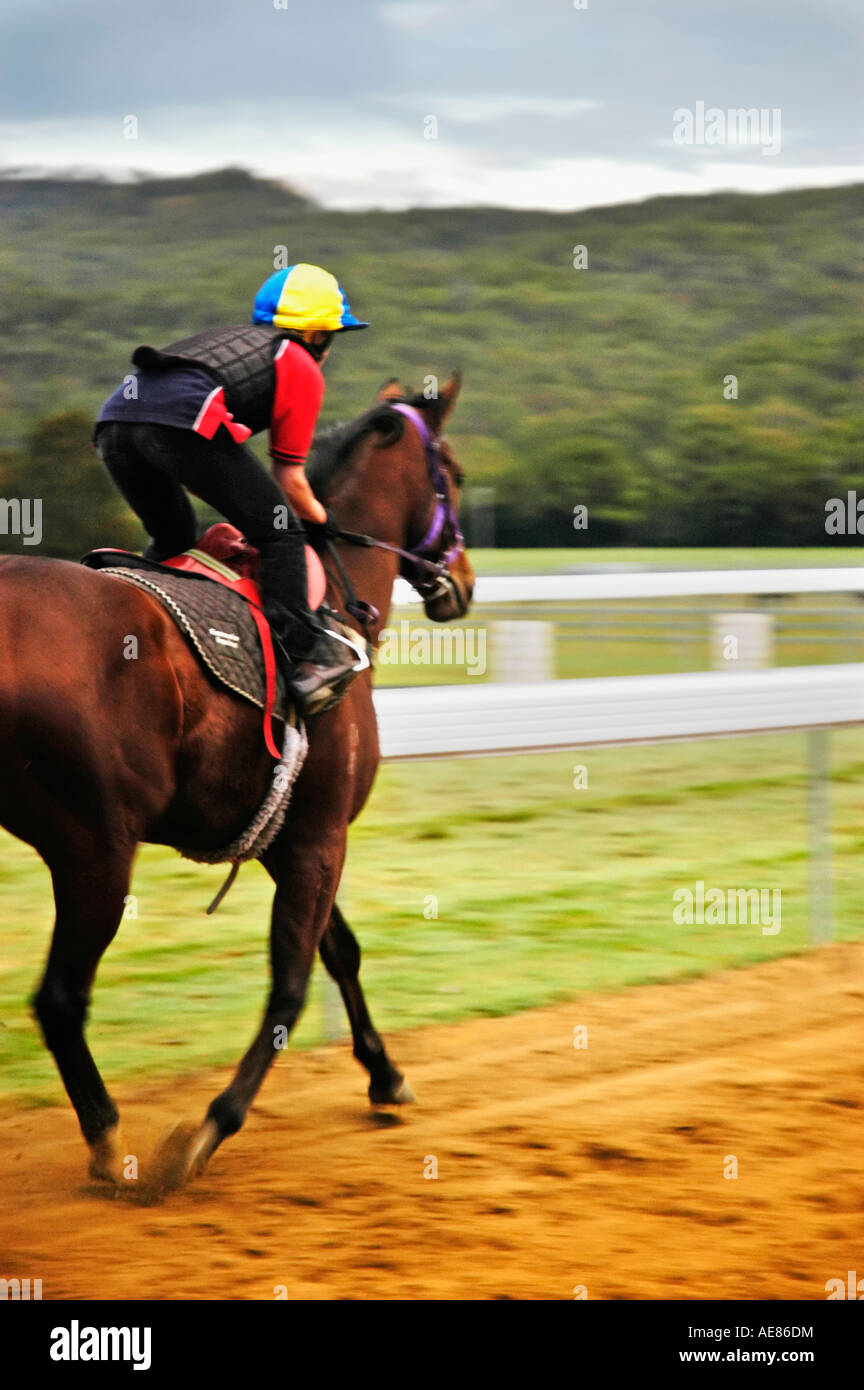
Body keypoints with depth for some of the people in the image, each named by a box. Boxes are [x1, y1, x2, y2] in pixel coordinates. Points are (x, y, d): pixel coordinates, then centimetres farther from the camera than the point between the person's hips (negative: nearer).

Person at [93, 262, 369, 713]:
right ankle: (303, 653, -4)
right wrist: (318, 516, 36)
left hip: (117, 415, 7)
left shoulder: (234, 338, 39)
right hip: (185, 417, -7)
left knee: (172, 541, 28)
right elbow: (289, 481, 16)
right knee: (280, 534, 4)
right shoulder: (303, 369, 20)